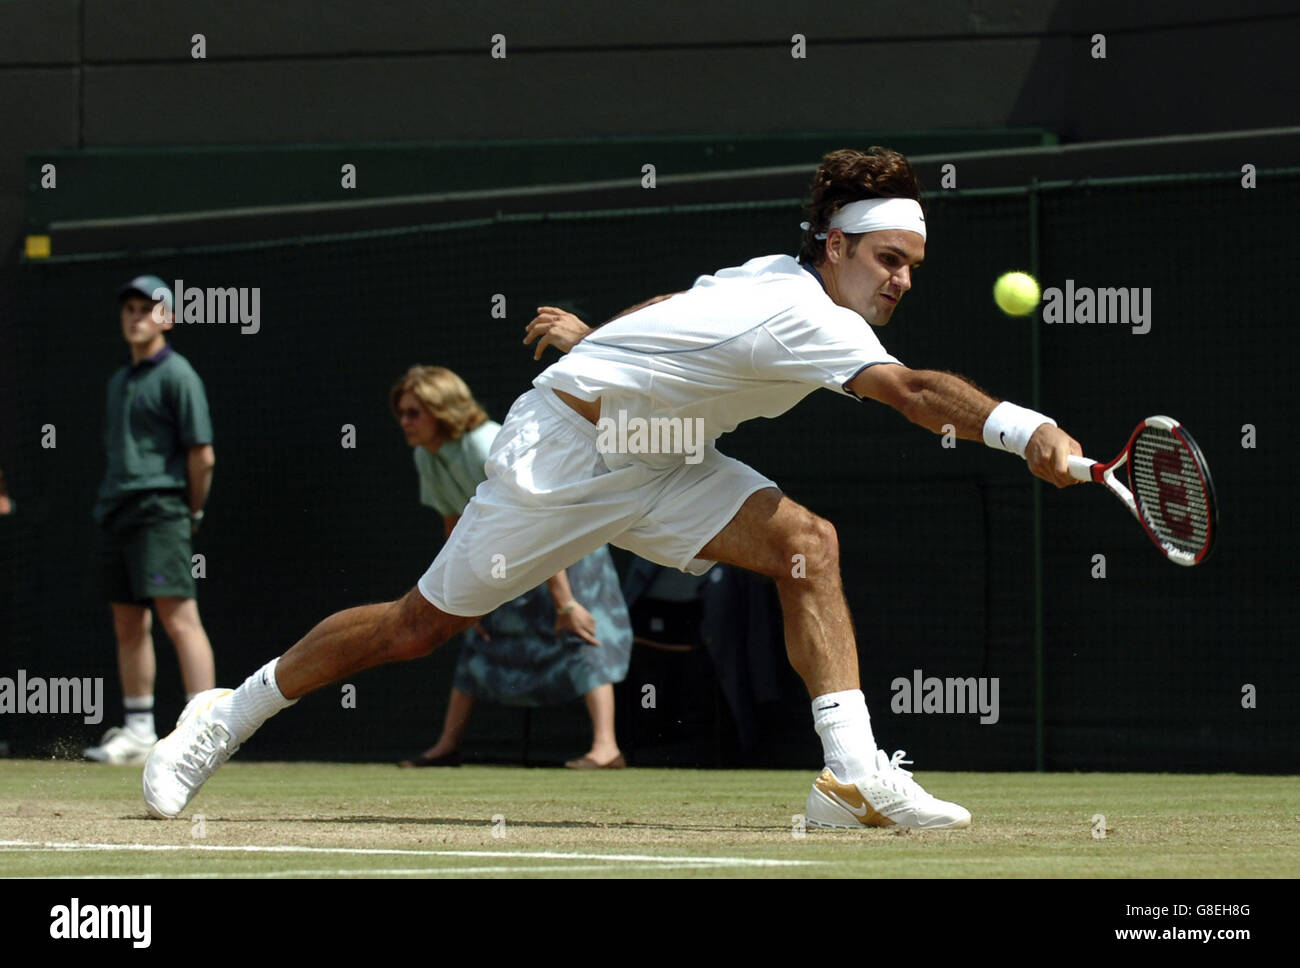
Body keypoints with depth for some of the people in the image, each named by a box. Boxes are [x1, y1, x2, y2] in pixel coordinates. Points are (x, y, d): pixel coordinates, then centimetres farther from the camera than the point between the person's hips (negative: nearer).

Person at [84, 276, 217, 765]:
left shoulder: (176, 375, -6)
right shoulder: (120, 380, 20)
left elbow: (202, 454, -9)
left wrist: (192, 513, -3)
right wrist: (112, 501, 13)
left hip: (160, 511, -9)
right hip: (116, 513, 9)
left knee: (177, 615, -16)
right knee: (128, 624, 11)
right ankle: (138, 731, 17)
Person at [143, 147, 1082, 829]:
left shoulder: (777, 278, 1)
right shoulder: (804, 316, -29)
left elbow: (669, 309, 18)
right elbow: (912, 390, -46)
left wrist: (590, 339, 32)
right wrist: (1023, 430, -57)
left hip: (652, 461, 9)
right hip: (562, 448, -9)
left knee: (807, 544, -14)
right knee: (422, 624, 1)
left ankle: (853, 773, -24)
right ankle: (229, 715, 22)